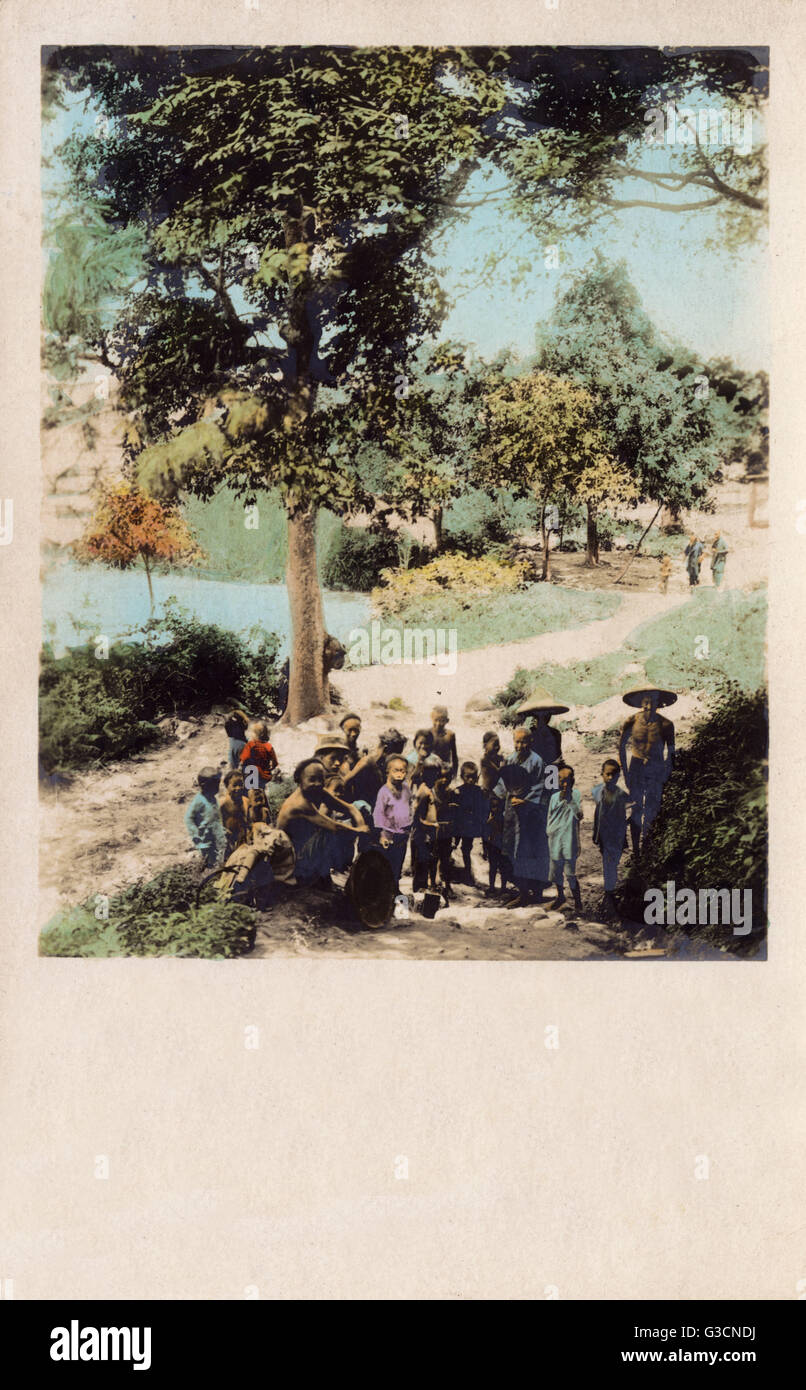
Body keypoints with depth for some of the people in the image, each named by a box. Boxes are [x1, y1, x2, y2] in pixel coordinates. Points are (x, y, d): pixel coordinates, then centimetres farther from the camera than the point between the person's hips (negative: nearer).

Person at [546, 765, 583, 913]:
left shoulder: (576, 795, -3)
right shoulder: (554, 797, 8)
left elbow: (579, 815, -12)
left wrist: (569, 799, -18)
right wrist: (548, 833, 16)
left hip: (569, 840, -4)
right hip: (554, 839, 4)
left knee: (570, 873, -6)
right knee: (556, 871, 13)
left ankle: (578, 901, 7)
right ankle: (560, 896, 32)